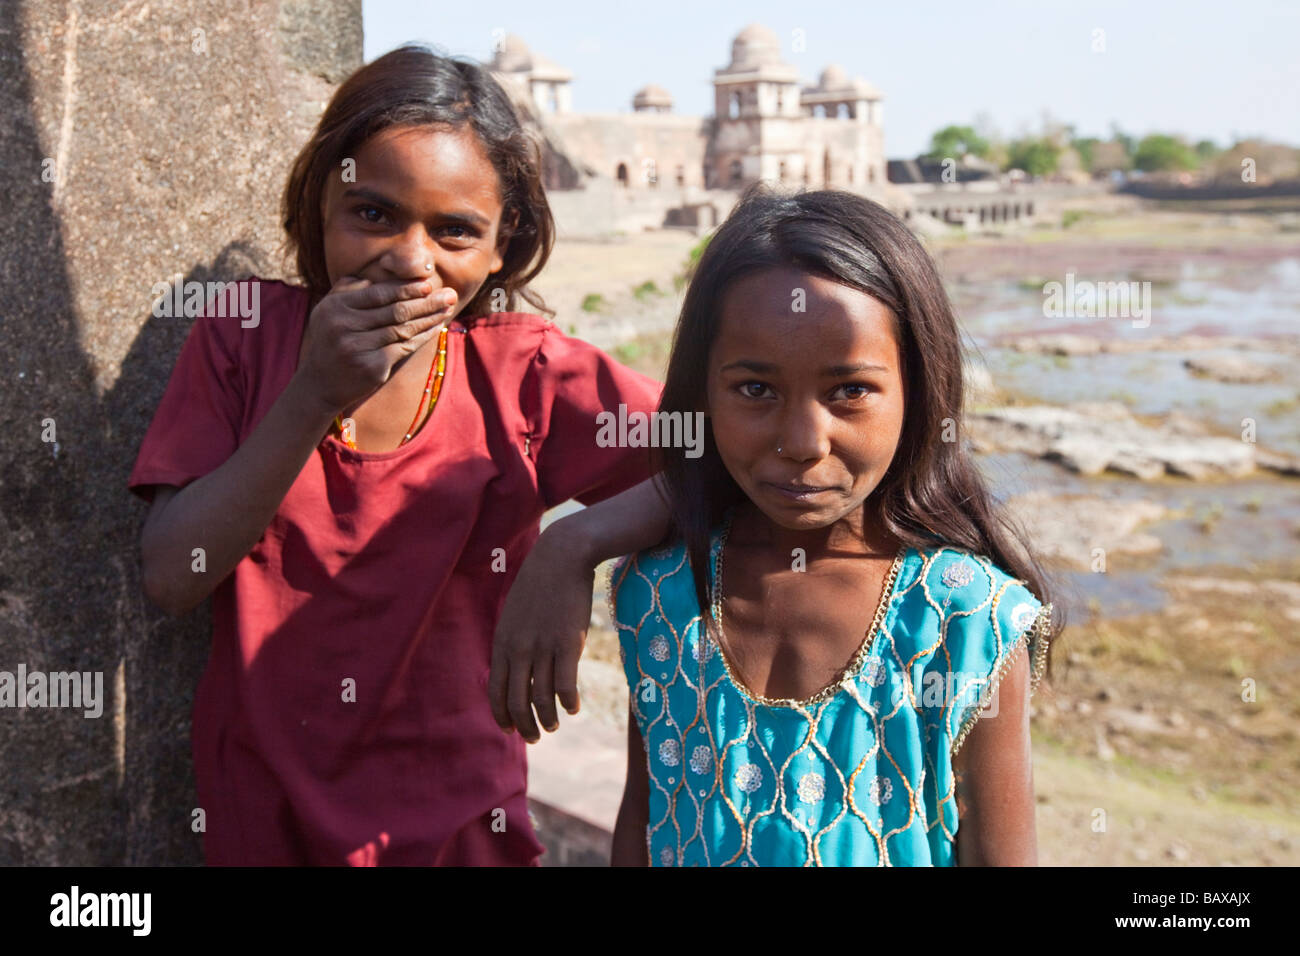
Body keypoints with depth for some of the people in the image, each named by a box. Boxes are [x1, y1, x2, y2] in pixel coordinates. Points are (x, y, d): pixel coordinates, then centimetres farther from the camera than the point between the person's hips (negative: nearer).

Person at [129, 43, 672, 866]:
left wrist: (579, 542, -30)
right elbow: (169, 578, -12)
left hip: (456, 819, 0)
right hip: (258, 813, 1)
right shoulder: (245, 329, -6)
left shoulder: (526, 370, -9)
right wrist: (314, 397, -22)